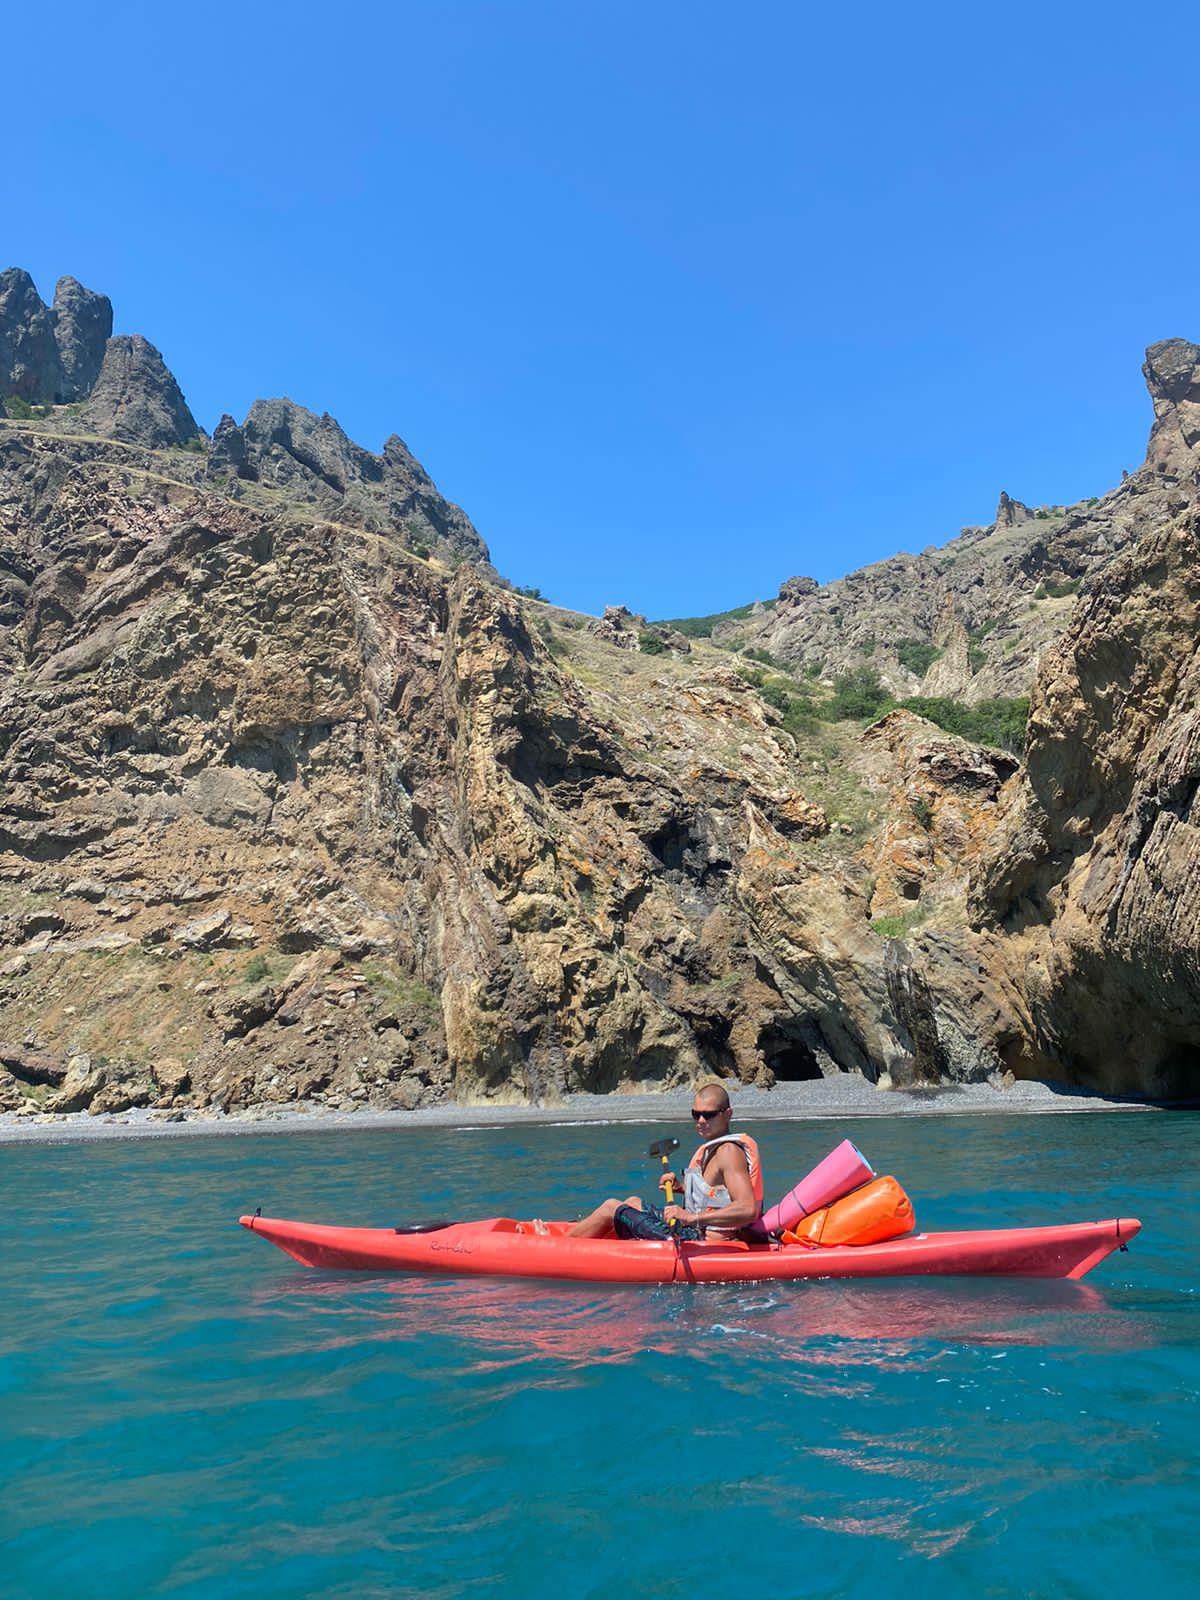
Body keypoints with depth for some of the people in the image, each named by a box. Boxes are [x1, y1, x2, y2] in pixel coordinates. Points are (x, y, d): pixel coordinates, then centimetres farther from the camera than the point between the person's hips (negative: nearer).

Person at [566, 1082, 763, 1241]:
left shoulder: (728, 1151, -20)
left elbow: (748, 1209, -31)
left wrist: (692, 1218, -33)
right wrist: (682, 1187, 8)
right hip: (697, 1232, 10)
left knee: (611, 1208, 2)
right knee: (632, 1202, 28)